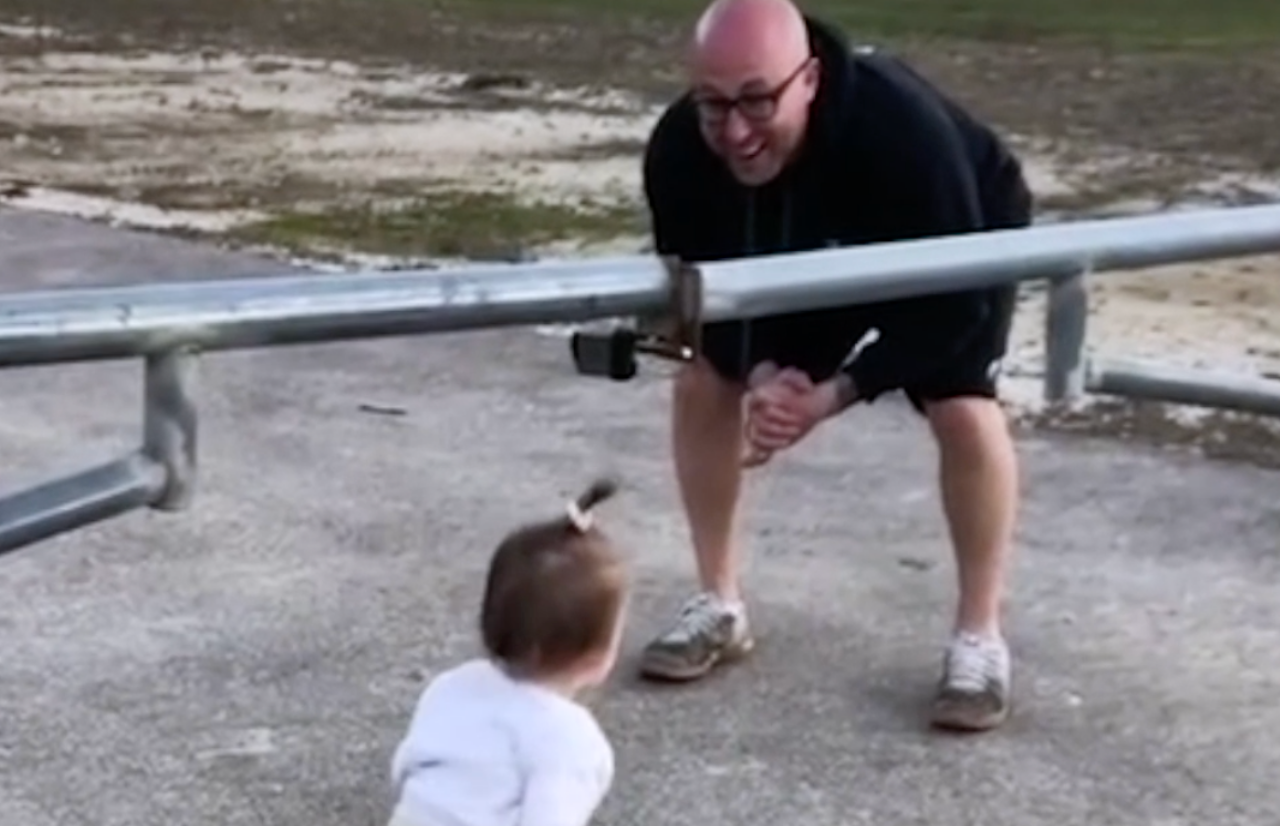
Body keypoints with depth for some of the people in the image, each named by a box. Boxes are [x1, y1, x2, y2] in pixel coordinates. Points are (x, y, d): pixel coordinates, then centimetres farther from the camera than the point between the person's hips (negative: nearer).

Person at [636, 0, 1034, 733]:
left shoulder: (904, 129, -45)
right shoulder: (678, 150, -33)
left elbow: (951, 299, -36)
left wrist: (838, 394, -42)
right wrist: (761, 373, -36)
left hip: (960, 245, -4)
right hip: (803, 250, 4)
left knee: (962, 409, -22)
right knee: (703, 382, -5)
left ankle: (980, 637, -5)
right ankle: (719, 606, 11)